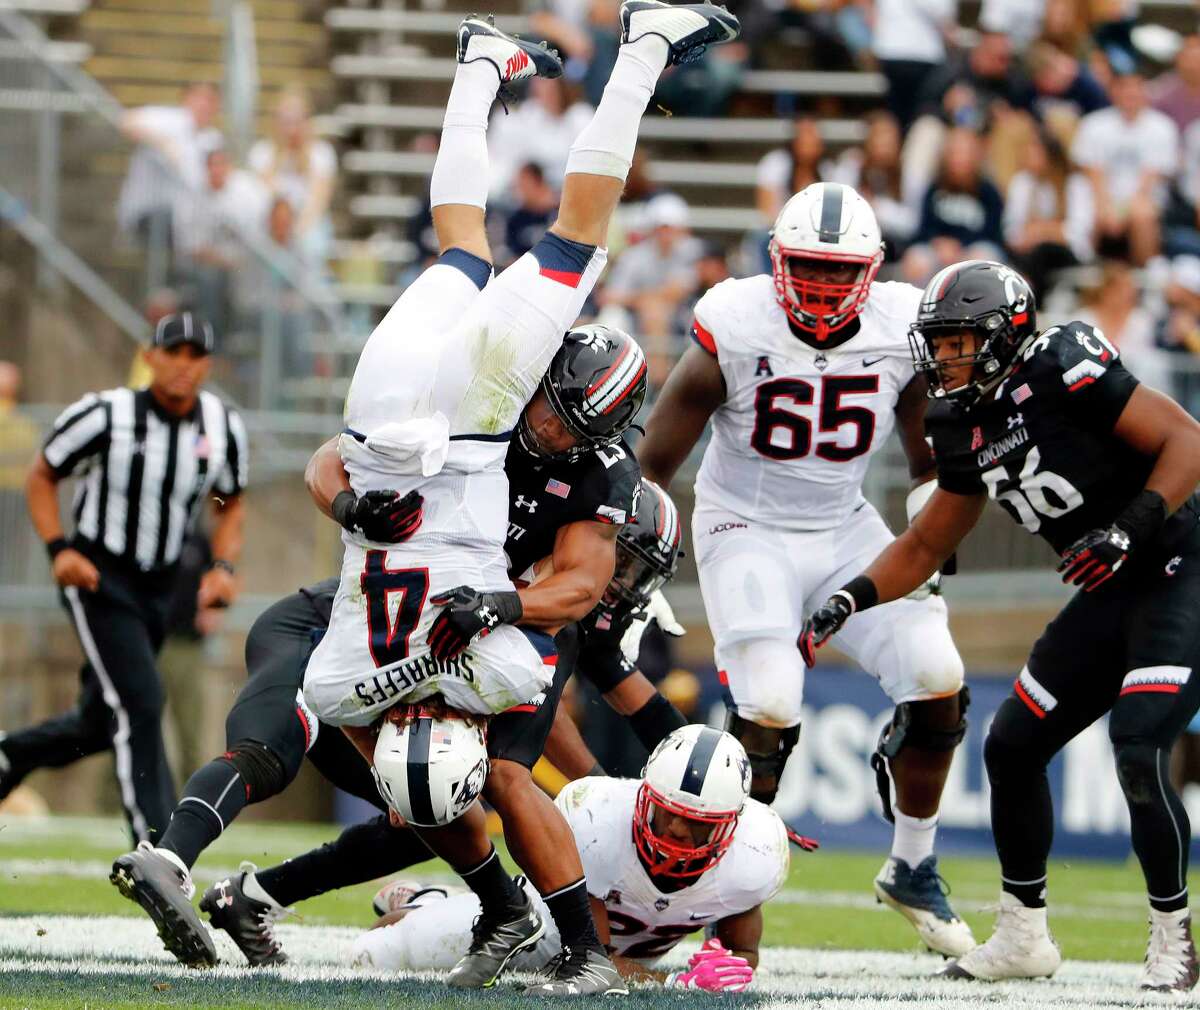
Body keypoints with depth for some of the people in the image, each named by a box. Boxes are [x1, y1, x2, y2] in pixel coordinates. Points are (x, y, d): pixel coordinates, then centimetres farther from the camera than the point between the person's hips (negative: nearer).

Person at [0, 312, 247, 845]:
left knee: (101, 724, 14)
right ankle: (156, 846, -18)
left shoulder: (222, 426, -1)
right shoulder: (105, 415, -15)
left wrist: (223, 567, -2)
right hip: (98, 579, -6)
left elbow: (230, 505, 15)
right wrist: (59, 550, -15)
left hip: (157, 590, 6)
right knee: (140, 703, -19)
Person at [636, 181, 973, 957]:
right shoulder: (736, 331, -19)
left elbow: (929, 461, 9)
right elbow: (653, 465, -9)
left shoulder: (904, 332, -9)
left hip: (845, 529, 4)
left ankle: (913, 871, 8)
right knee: (769, 710, -22)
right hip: (748, 532, -4)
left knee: (937, 679, -12)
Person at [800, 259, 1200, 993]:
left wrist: (1132, 526, -29)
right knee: (1012, 748, 8)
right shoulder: (969, 429, 6)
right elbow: (926, 546, 16)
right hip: (1110, 598, 9)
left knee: (1139, 753, -21)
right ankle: (1024, 936, 23)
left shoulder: (1065, 374, -19)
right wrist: (845, 605, 4)